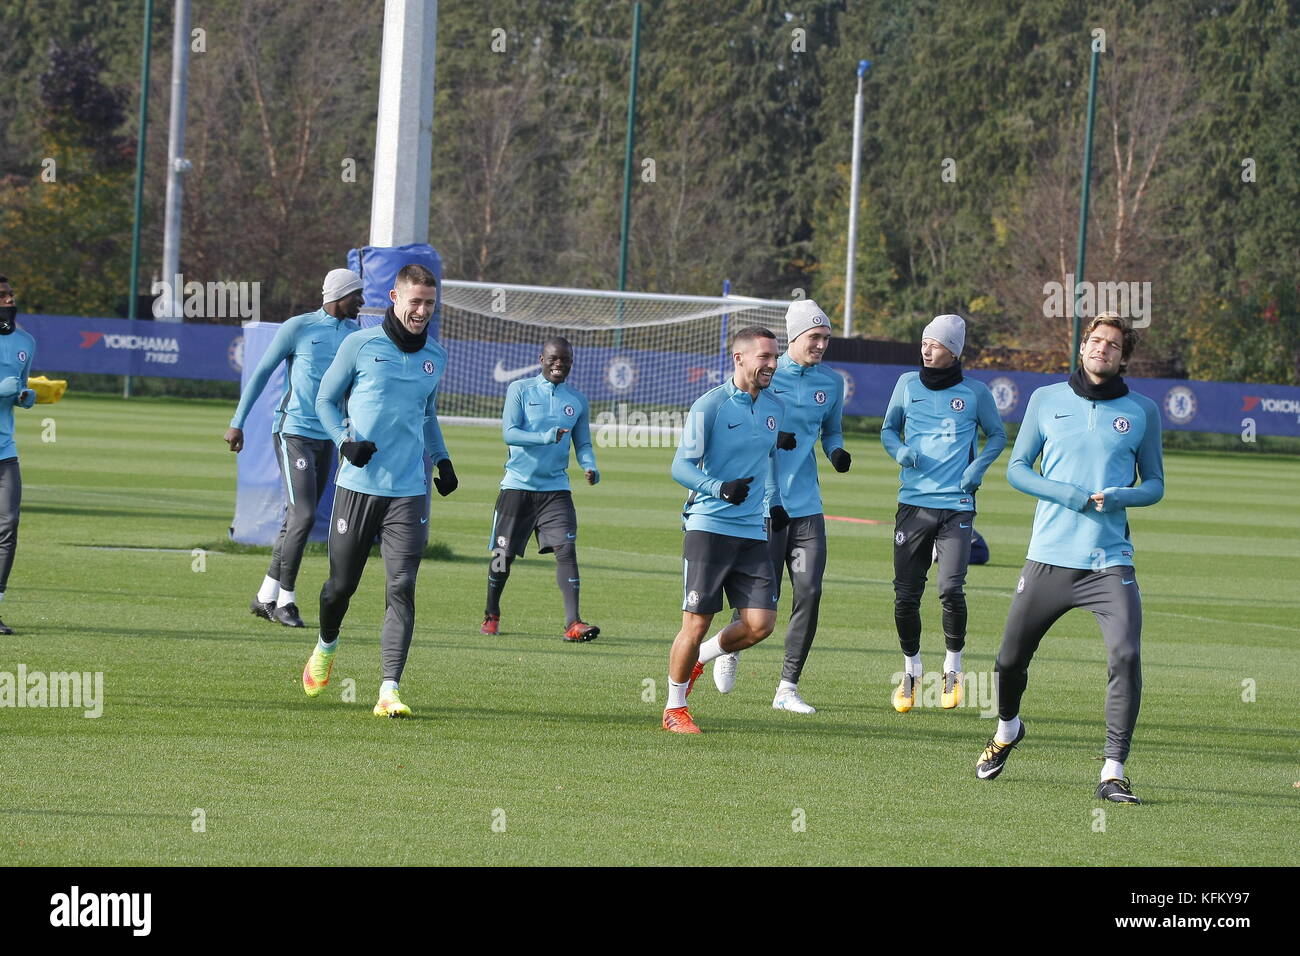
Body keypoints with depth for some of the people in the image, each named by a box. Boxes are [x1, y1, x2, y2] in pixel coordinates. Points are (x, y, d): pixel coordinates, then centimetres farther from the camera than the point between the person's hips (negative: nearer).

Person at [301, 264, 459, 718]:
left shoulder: (435, 356, 10)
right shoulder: (360, 345, -2)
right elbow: (325, 399, 6)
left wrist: (442, 459, 13)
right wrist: (344, 440, -11)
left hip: (409, 493, 2)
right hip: (357, 486, -2)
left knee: (402, 590, -10)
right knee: (342, 584, 7)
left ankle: (390, 691, -13)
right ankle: (326, 647, 40)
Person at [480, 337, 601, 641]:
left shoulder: (577, 400, 10)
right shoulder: (520, 390, -1)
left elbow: (583, 444, 14)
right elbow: (509, 433, -12)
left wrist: (589, 466, -8)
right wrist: (545, 438, -29)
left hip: (556, 488, 2)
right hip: (517, 487, -2)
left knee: (566, 550, -15)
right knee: (503, 555, 5)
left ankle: (573, 622, -21)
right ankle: (491, 615, 27)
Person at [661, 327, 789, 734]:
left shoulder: (773, 408, 12)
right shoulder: (710, 406, -8)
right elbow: (681, 466, -11)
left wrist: (774, 502, 26)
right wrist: (720, 489, -27)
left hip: (753, 532, 6)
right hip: (708, 527, -6)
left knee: (760, 623, -5)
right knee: (697, 622, -5)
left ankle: (698, 658, 21)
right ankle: (674, 708, 11)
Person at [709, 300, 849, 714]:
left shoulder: (831, 383, 7)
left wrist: (836, 451, -2)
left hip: (808, 507, 4)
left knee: (809, 594, -5)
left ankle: (788, 688, 4)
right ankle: (731, 649, 30)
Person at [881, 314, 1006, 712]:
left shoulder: (975, 392, 2)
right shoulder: (907, 384, 7)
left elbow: (997, 436, 15)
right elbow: (888, 429, 17)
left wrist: (979, 466, -3)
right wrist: (899, 451, -5)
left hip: (957, 506, -2)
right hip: (913, 503, 2)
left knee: (951, 590, -15)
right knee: (906, 595, -1)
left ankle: (953, 668, 7)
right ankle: (911, 672, 19)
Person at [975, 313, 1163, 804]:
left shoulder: (1142, 411, 6)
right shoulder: (1047, 400, 7)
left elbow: (1154, 483, 11)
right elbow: (1016, 468, 7)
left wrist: (1118, 497, -11)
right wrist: (1067, 495, -10)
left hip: (1110, 560, -1)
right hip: (1049, 556, 1)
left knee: (1126, 657, -20)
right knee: (1011, 657, 9)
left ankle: (1113, 772, -14)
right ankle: (1007, 729, 42)